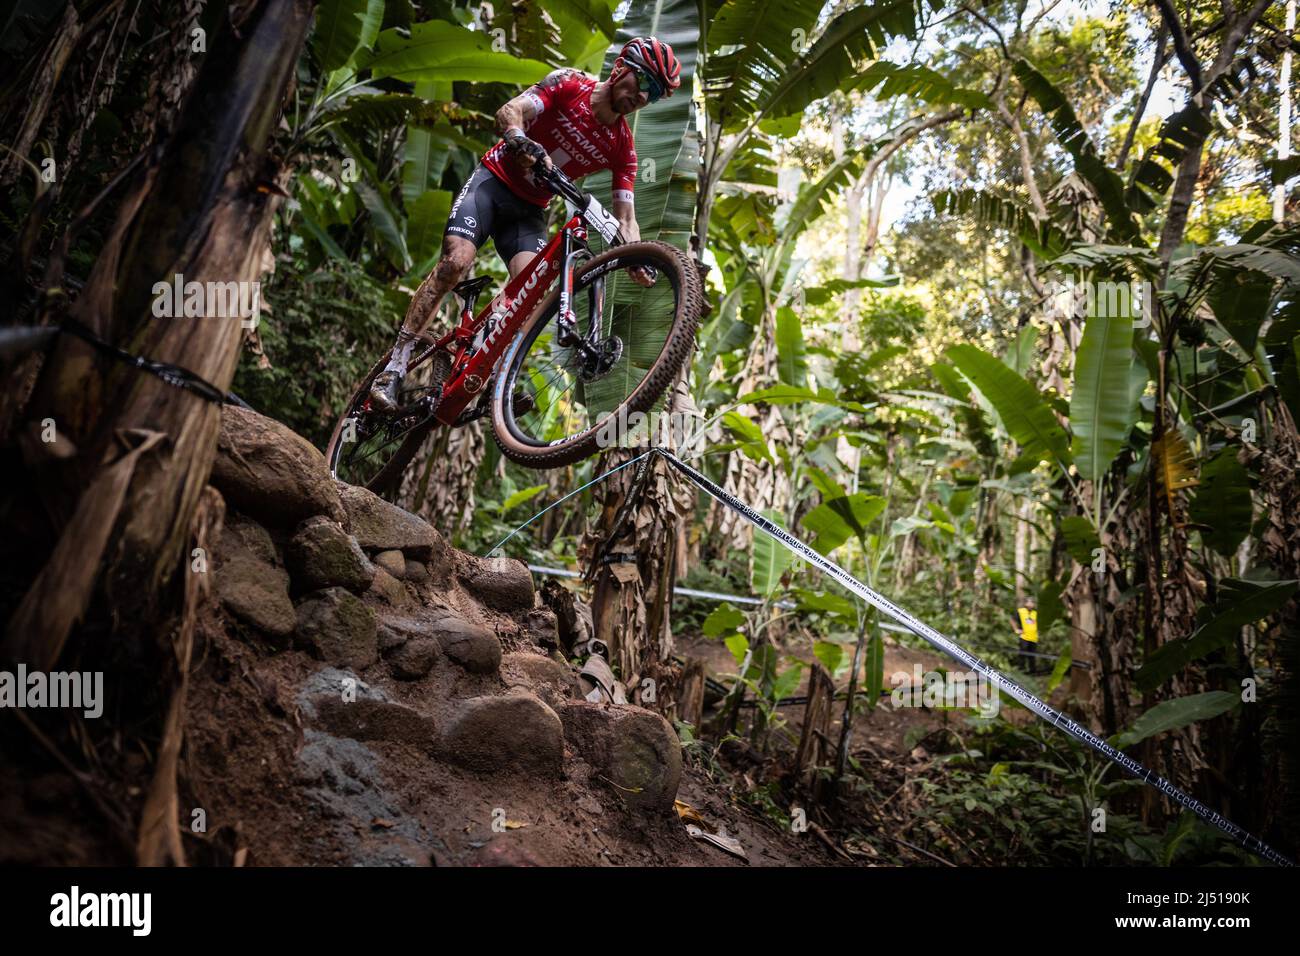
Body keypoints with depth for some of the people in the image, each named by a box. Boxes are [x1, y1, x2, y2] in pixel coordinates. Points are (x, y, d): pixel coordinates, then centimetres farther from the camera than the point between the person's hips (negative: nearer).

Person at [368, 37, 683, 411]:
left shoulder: (622, 145, -1)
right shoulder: (570, 84, -9)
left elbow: (625, 215, -5)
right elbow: (509, 112, -19)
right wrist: (520, 141, -43)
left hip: (529, 210, 4)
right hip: (495, 179, -4)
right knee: (455, 261, -22)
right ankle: (395, 367, -17)